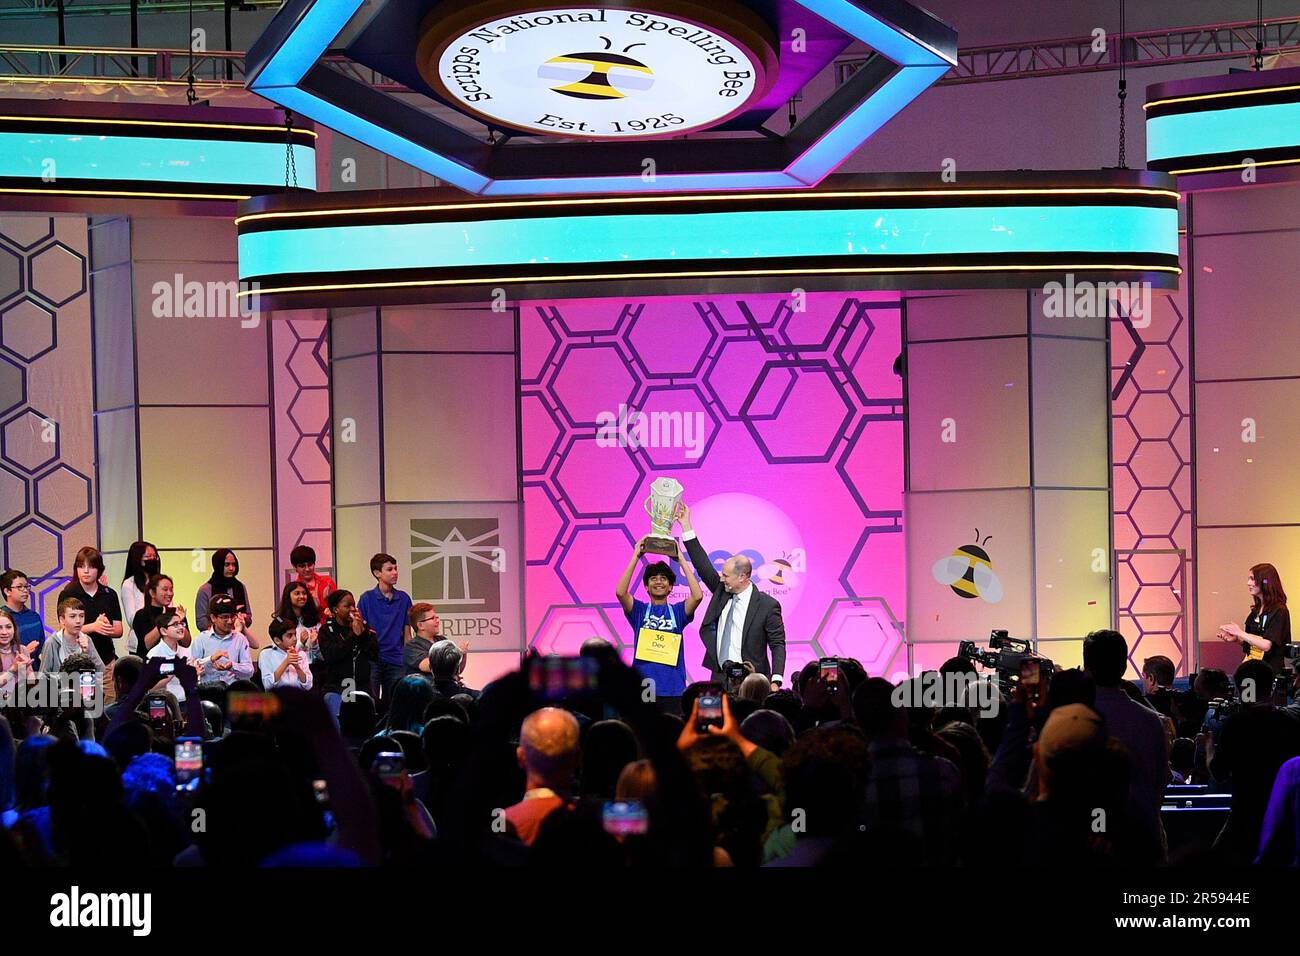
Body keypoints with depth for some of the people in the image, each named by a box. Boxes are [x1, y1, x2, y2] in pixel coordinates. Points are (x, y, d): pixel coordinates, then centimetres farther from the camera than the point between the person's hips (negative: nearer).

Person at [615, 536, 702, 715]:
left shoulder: (677, 611, 10)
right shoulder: (639, 611, 9)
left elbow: (697, 596, -8)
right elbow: (620, 592, -8)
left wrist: (681, 560, -5)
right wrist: (636, 556, -8)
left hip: (673, 689, 0)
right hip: (643, 685, 0)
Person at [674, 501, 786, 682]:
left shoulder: (768, 605, -6)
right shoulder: (722, 592, 9)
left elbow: (778, 645, -6)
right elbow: (703, 565, 10)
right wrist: (686, 526, 8)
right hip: (719, 677, 5)